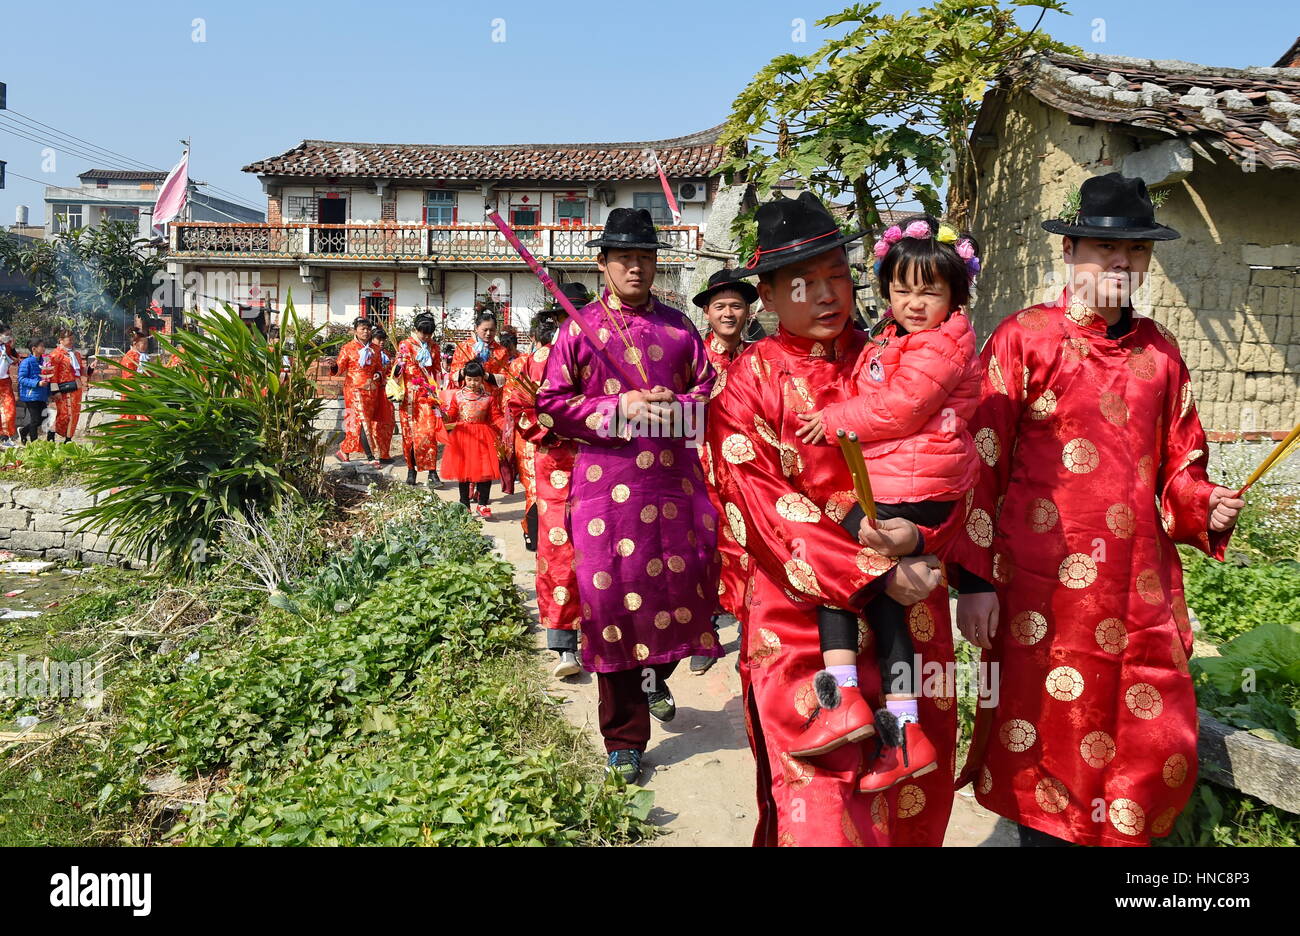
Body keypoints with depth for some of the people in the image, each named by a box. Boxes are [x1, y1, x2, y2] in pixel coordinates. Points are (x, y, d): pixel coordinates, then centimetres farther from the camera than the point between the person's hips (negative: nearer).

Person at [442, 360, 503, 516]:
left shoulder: (489, 397, 2)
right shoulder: (457, 395, 5)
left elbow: (496, 418, 1)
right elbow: (451, 416, 6)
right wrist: (443, 415, -15)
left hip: (483, 438, -1)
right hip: (462, 436, 1)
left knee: (485, 471, -4)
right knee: (463, 471, 7)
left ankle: (482, 504, 9)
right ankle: (464, 505, 19)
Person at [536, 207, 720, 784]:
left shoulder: (678, 326, 12)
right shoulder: (579, 329, 5)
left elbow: (711, 390, 13)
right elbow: (550, 406, 0)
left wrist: (674, 405, -8)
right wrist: (618, 408, -11)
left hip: (673, 475, 3)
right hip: (605, 479, -2)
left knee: (687, 579, 1)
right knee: (611, 596, -3)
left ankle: (657, 674, 37)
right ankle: (625, 739, 11)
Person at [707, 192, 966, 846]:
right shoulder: (748, 382, -2)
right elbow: (762, 506, -11)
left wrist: (914, 535, -17)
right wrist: (876, 574, -17)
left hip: (909, 607, 4)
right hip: (802, 617, -3)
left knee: (913, 797, 15)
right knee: (819, 810, 0)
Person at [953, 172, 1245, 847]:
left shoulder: (1159, 351, 13)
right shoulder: (1023, 337, -2)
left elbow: (1179, 466, 20)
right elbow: (980, 466, -7)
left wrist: (1203, 507, -3)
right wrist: (975, 582, -11)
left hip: (1144, 590, 5)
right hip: (1045, 586, -5)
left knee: (1162, 753, 9)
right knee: (1047, 748, 4)